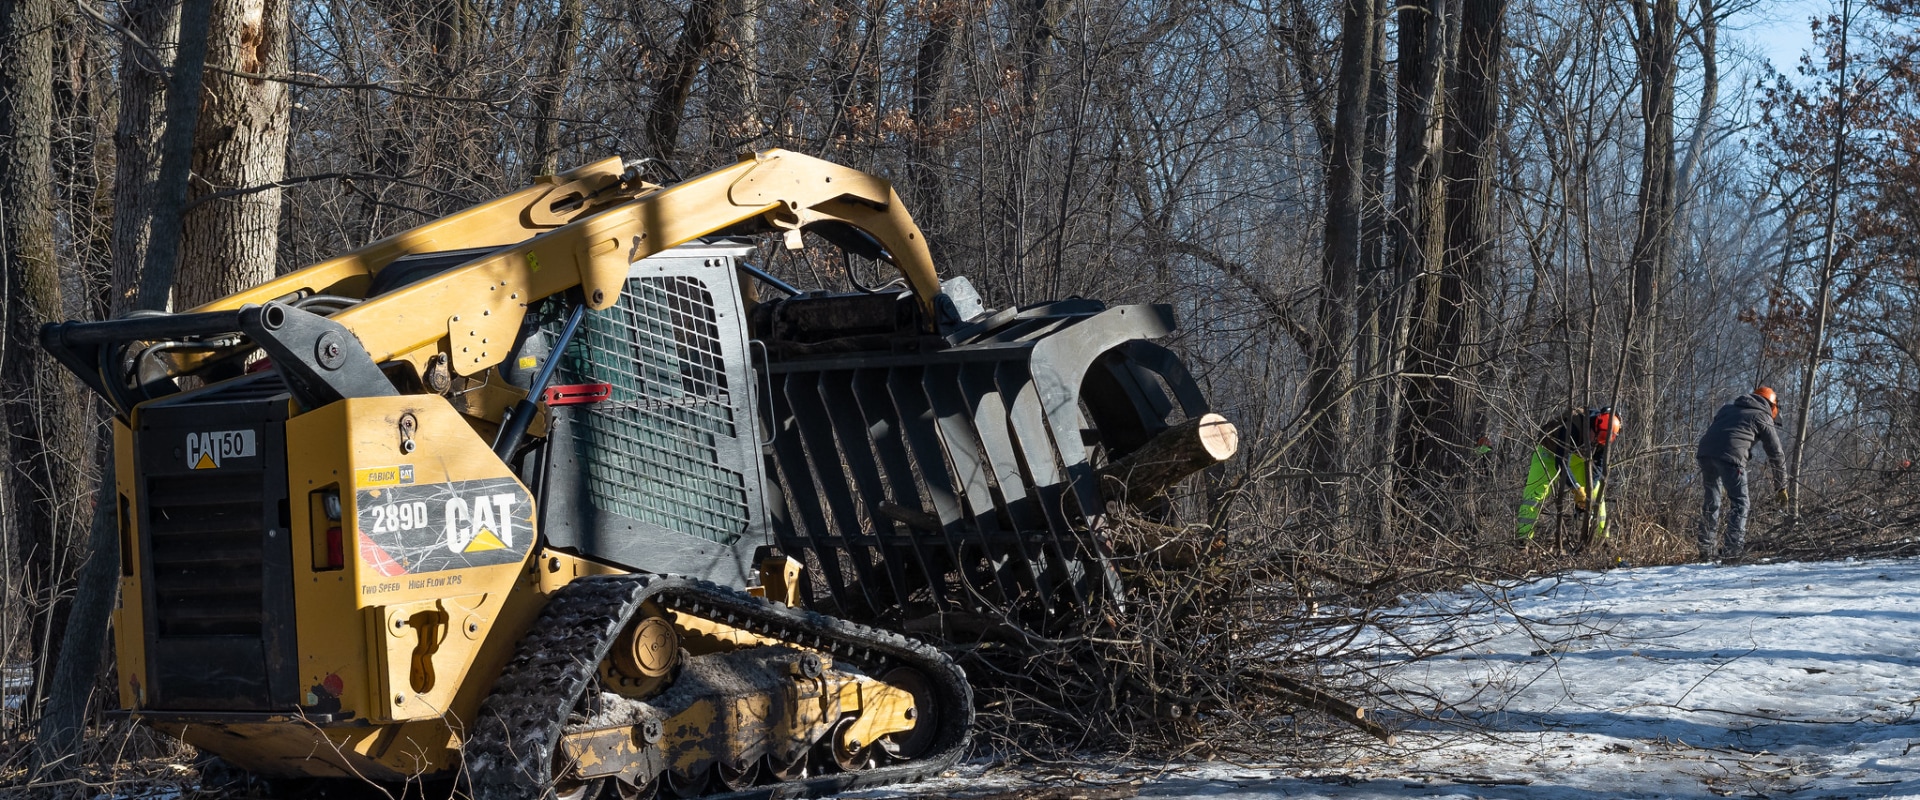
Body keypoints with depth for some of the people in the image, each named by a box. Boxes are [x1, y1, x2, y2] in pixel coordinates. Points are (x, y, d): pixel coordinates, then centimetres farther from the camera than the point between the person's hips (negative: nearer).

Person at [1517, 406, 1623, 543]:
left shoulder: (1604, 435, -21)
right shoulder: (1573, 425, -41)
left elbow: (1598, 466, -14)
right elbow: (1561, 463, -41)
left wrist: (1588, 491, -26)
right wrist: (1578, 491, -43)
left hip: (1577, 455, 6)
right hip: (1550, 452, -6)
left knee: (1595, 494, -1)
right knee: (1535, 493, -19)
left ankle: (1602, 537, 5)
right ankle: (1524, 538, -22)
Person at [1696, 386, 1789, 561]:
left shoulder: (1730, 407, 31)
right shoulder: (1763, 418, 16)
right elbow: (1776, 455, 17)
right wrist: (1782, 487, 23)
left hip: (1705, 450, 6)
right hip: (1731, 455, -6)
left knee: (1711, 501, 17)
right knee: (1739, 502, 4)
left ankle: (1705, 550, 15)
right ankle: (1732, 550, -6)